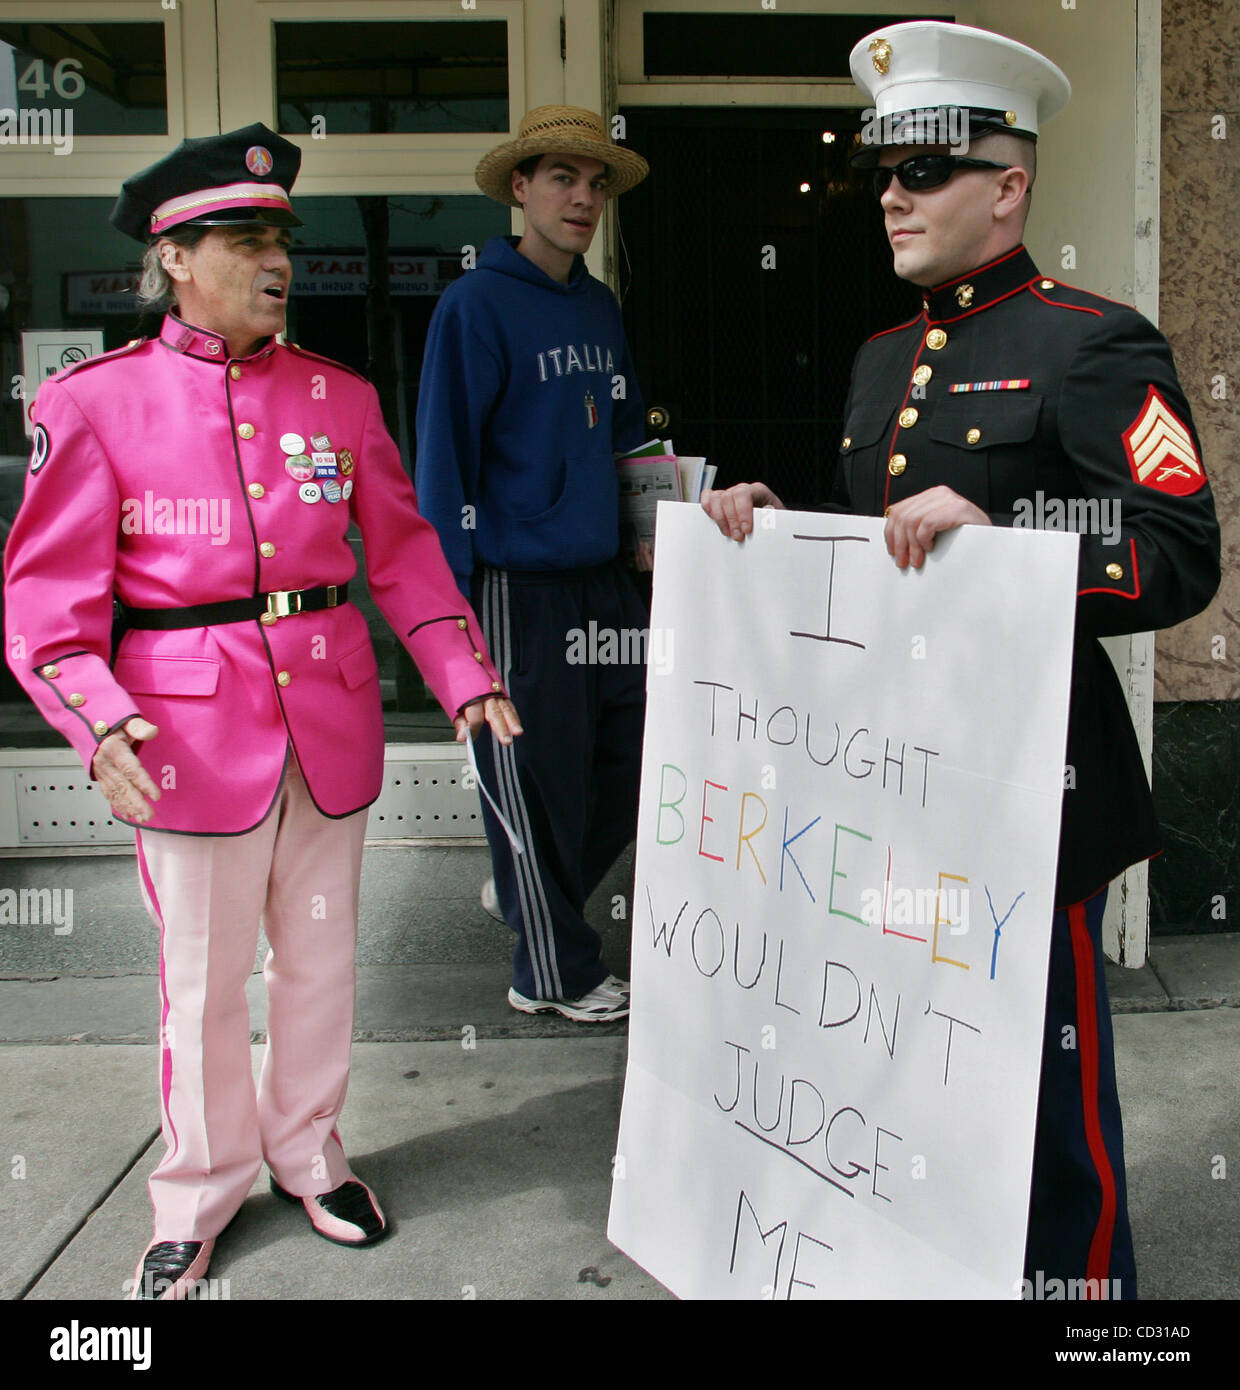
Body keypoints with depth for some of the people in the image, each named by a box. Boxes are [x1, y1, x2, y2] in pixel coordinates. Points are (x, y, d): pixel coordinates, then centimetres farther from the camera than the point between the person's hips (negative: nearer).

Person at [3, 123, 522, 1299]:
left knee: (321, 957, 15)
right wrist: (98, 720, -21)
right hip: (194, 737, -3)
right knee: (204, 977, 10)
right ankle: (201, 1192, 32)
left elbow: (403, 552, 8)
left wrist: (467, 678, -3)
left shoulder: (340, 397, 5)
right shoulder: (94, 402, -4)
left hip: (331, 725, 3)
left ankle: (308, 1152, 38)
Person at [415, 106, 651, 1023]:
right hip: (518, 584, -7)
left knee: (630, 758, 10)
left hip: (602, 577, 7)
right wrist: (450, 595, -14)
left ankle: (532, 895, 33)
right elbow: (444, 457, -10)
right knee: (536, 775, 3)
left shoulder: (602, 307, 14)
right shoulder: (476, 304, -8)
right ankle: (554, 971, 19)